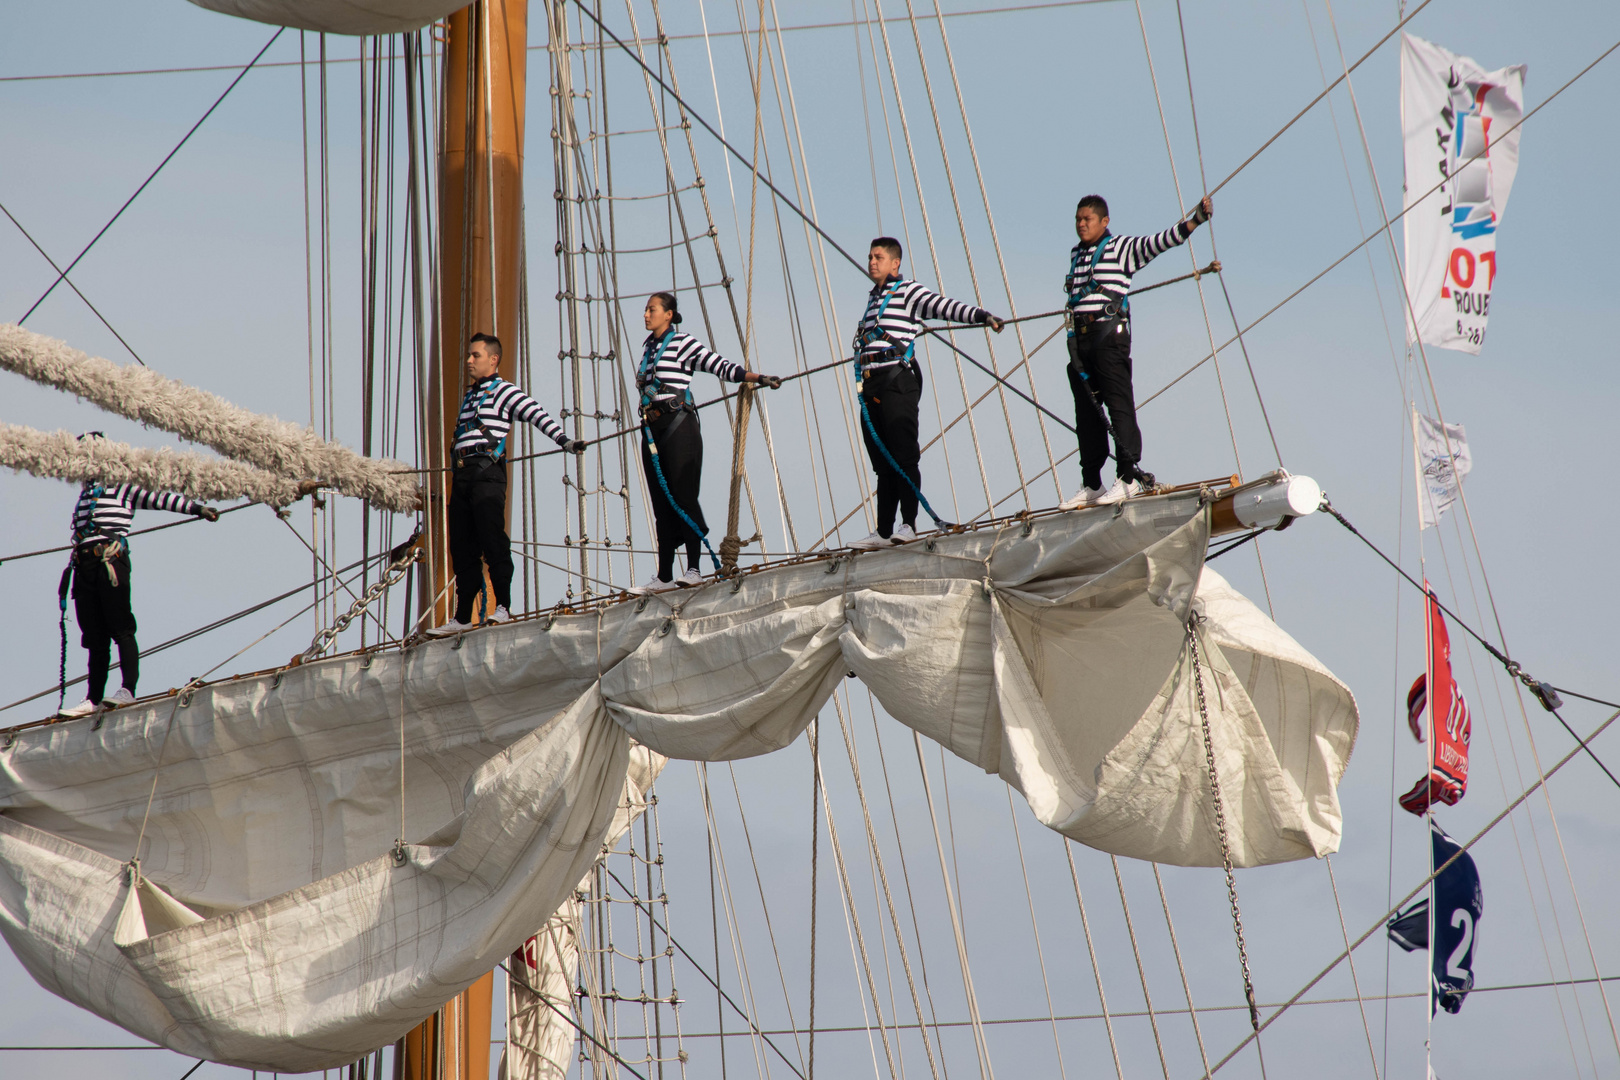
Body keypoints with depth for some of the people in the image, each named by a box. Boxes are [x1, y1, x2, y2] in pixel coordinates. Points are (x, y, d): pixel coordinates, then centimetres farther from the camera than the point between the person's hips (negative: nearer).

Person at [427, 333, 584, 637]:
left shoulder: (505, 392, 0)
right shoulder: (468, 396, 24)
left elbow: (538, 415, -11)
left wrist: (564, 440, -24)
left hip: (487, 473, -8)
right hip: (462, 476, 8)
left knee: (492, 538, -15)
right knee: (462, 548, 5)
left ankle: (503, 606, -13)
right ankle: (462, 617, 7)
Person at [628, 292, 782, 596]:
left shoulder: (683, 343, -5)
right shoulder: (649, 346, 16)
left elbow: (721, 366, -12)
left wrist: (758, 378, -22)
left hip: (678, 428, -7)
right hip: (652, 431, 7)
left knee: (683, 497, -11)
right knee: (662, 504, 6)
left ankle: (694, 569, -11)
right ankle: (664, 577, 7)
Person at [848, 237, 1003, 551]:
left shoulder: (908, 292, 0)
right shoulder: (874, 297, 24)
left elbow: (945, 307, -14)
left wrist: (980, 315, -28)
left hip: (898, 381, -8)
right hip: (871, 384, 8)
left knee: (904, 456, -11)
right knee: (883, 462, 8)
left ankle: (909, 525, -12)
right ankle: (883, 532, 9)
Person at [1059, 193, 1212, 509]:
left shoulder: (1121, 248, 0)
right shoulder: (1076, 255, 19)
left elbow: (1160, 242, -10)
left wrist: (1196, 220, -21)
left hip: (1109, 334, -7)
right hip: (1080, 338, 7)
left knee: (1119, 405, -11)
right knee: (1086, 413, 7)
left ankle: (1129, 477, -14)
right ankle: (1092, 485, 11)